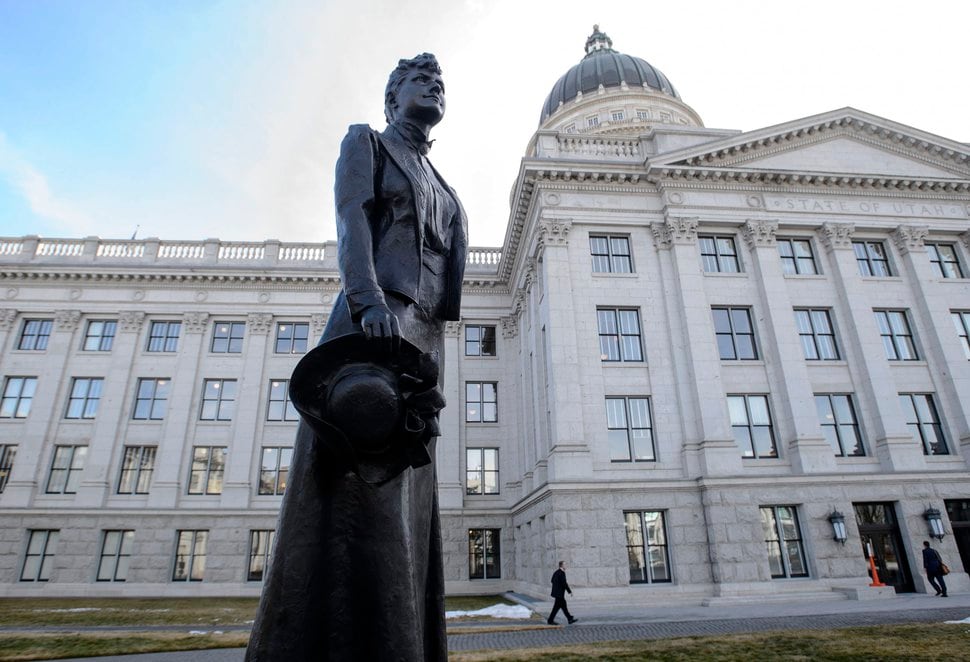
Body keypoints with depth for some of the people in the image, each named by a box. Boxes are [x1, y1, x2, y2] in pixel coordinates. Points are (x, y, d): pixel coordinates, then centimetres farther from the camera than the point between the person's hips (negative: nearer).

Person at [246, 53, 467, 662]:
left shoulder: (442, 186, 31)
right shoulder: (366, 142, 14)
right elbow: (352, 221, -5)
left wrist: (432, 344, 13)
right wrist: (371, 301, -23)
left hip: (425, 332, 7)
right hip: (373, 315, -6)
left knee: (404, 497, 1)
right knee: (356, 486, -16)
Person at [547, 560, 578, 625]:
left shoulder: (556, 572, 10)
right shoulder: (562, 573, -19)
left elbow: (552, 581, 18)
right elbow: (564, 584, -22)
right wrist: (570, 591, -12)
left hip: (556, 592, 10)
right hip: (559, 593, -10)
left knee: (563, 605, 13)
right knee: (557, 606, -2)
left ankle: (570, 619, 19)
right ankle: (550, 620, 4)